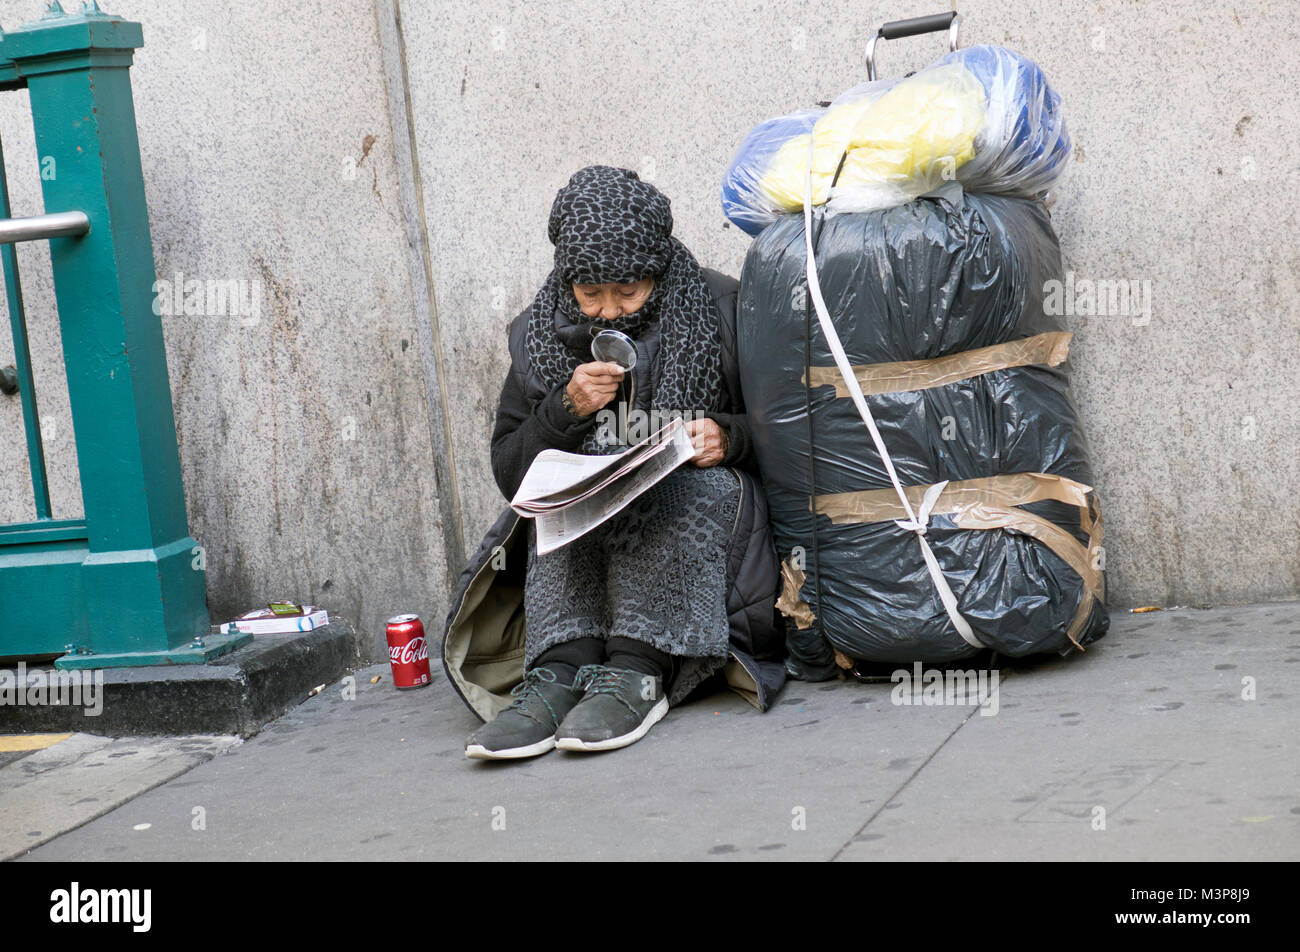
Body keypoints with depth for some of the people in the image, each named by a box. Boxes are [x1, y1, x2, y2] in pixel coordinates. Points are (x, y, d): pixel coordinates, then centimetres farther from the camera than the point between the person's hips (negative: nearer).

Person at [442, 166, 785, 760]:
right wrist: (566, 410, -12)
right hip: (575, 539, 2)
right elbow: (509, 472, 5)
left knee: (693, 484, -33)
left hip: (706, 514, -2)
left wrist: (729, 437, -19)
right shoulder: (539, 337, 5)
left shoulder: (721, 312, -2)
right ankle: (558, 672, -40)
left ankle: (637, 670, -40)